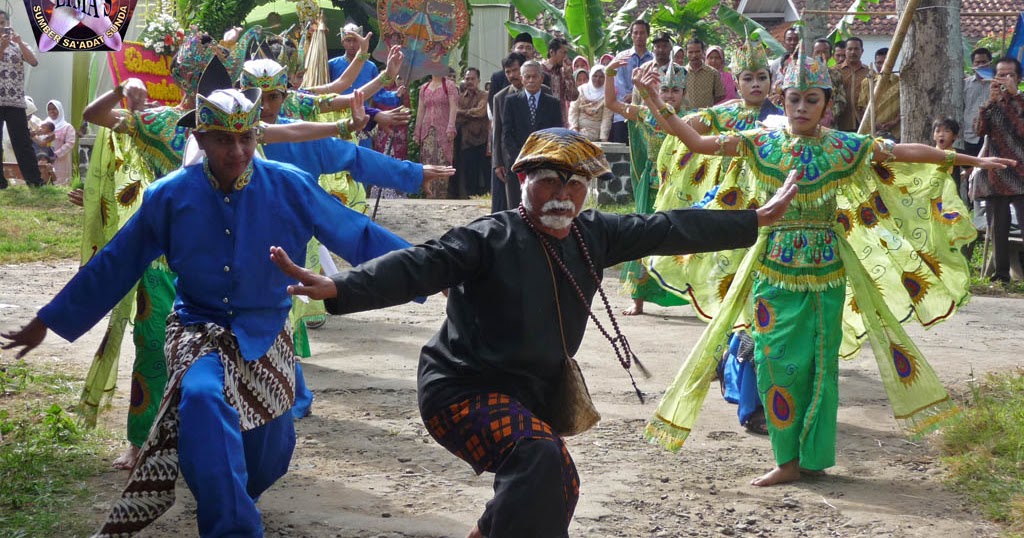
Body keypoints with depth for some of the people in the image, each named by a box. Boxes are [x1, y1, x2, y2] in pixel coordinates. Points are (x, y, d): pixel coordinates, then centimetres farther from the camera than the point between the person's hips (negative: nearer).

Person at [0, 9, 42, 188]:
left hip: (16, 101, 1)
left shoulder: (19, 45, 11)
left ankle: (34, 180, 1)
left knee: (23, 142, 1)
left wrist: (19, 42, -14)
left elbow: (34, 62, -5)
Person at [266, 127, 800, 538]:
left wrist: (756, 220, 15)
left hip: (530, 394, 8)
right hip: (464, 390, -8)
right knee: (539, 458, -32)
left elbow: (668, 229, 9)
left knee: (556, 492, 19)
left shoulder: (593, 235, 1)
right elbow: (419, 265, -30)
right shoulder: (491, 238, -19)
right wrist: (339, 288, -46)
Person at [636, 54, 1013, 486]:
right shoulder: (761, 143, 0)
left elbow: (906, 152, 3)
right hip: (774, 267, 0)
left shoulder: (844, 147, 2)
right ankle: (788, 459, 6)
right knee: (776, 360, -3)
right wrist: (653, 99, -15)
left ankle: (814, 456, 14)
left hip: (826, 268, 0)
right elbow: (696, 142, -6)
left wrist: (972, 160, 4)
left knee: (820, 360, 3)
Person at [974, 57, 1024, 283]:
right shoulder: (991, 105, 16)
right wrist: (991, 101, -9)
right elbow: (979, 129, 0)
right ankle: (1002, 273, 11)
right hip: (996, 176, 4)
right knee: (997, 228, 4)